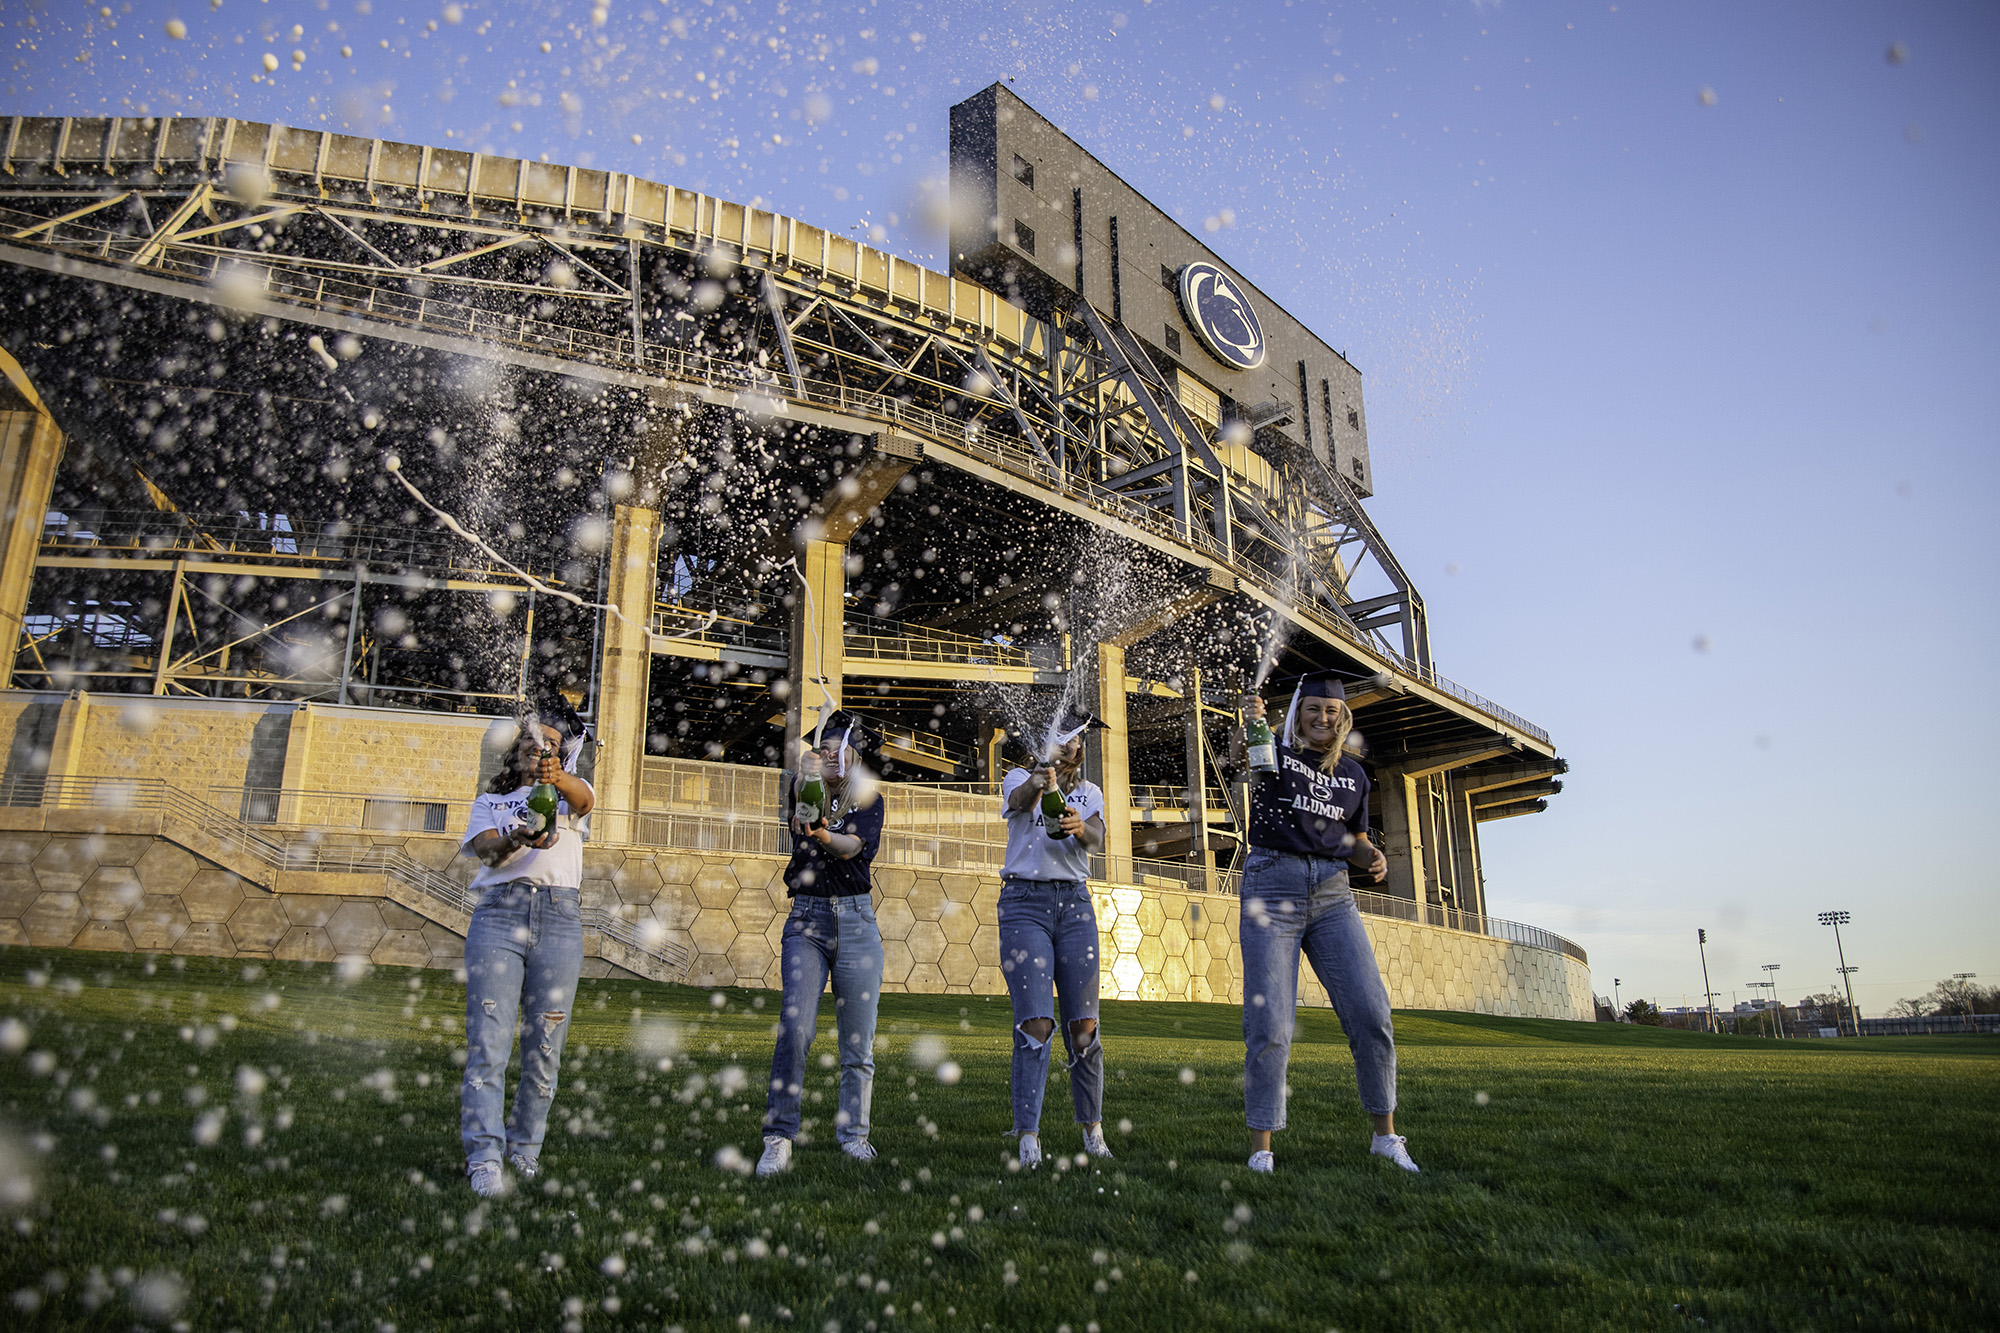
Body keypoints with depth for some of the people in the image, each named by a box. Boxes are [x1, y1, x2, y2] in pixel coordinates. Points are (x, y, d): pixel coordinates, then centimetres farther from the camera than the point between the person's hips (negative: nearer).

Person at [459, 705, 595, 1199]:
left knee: (544, 1047, 3)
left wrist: (557, 777, -34)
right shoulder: (490, 800, 19)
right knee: (488, 1042, -10)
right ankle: (484, 1159, -10)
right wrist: (516, 839, -26)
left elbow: (581, 797, -10)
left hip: (559, 920, 0)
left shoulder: (569, 793, 17)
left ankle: (524, 1147, 20)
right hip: (498, 915, 0)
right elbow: (486, 849, -2)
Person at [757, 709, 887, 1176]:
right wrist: (806, 775, -41)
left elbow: (852, 846, -12)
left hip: (857, 919, 1)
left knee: (858, 1036, 4)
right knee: (794, 1027, -13)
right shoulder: (804, 790, 8)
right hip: (807, 917, 0)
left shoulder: (869, 800, 7)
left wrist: (822, 834, -34)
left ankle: (853, 1131, 19)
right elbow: (800, 808, -18)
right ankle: (778, 1138, -5)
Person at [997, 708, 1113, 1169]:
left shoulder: (1089, 793, 14)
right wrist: (1039, 783, -44)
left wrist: (1082, 829, -31)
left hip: (1074, 903, 3)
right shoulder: (1021, 779, 6)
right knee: (1035, 1023, -11)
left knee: (1084, 1024, 3)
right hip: (1024, 901, -3)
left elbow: (1098, 842, -6)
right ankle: (1028, 1138, -9)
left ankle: (1093, 1132, 15)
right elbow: (1019, 799, -20)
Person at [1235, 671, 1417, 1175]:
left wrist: (1373, 859, 1)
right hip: (1272, 885, -4)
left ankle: (1386, 1135, 14)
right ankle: (1261, 1149, 2)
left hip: (1332, 893, 4)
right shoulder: (1276, 752, 5)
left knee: (1371, 1015, -4)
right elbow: (1239, 756, -17)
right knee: (1269, 1025, -7)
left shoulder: (1353, 775, 17)